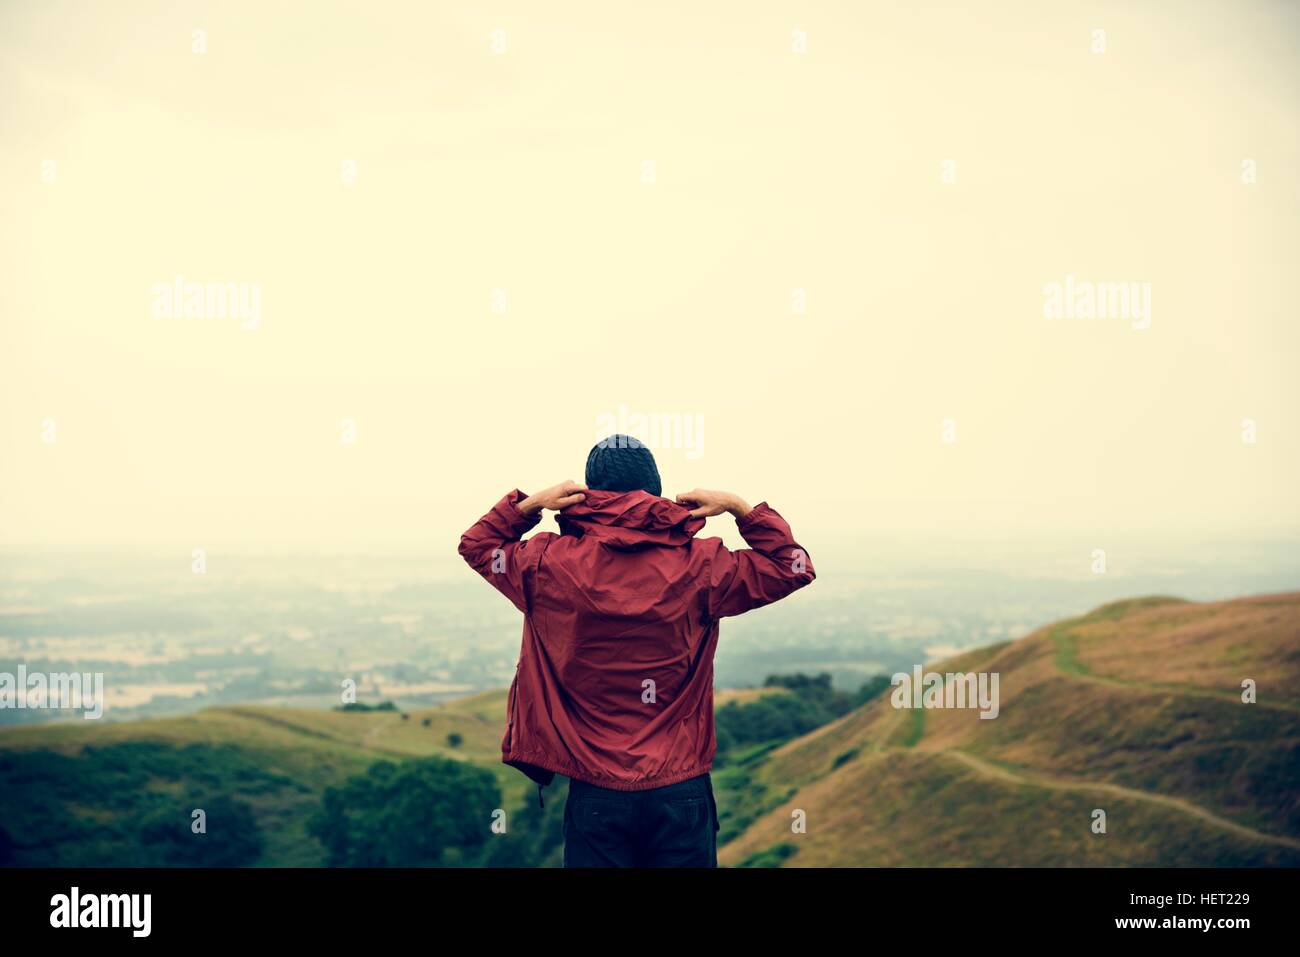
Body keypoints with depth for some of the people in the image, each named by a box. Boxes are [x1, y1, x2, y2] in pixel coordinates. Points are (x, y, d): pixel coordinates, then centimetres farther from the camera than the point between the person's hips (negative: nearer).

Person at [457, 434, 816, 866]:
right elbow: (792, 567, 8)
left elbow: (476, 544, 15)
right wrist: (739, 507, 5)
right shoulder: (701, 565, -5)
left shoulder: (553, 564, -5)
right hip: (681, 790, 0)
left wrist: (529, 504, 5)